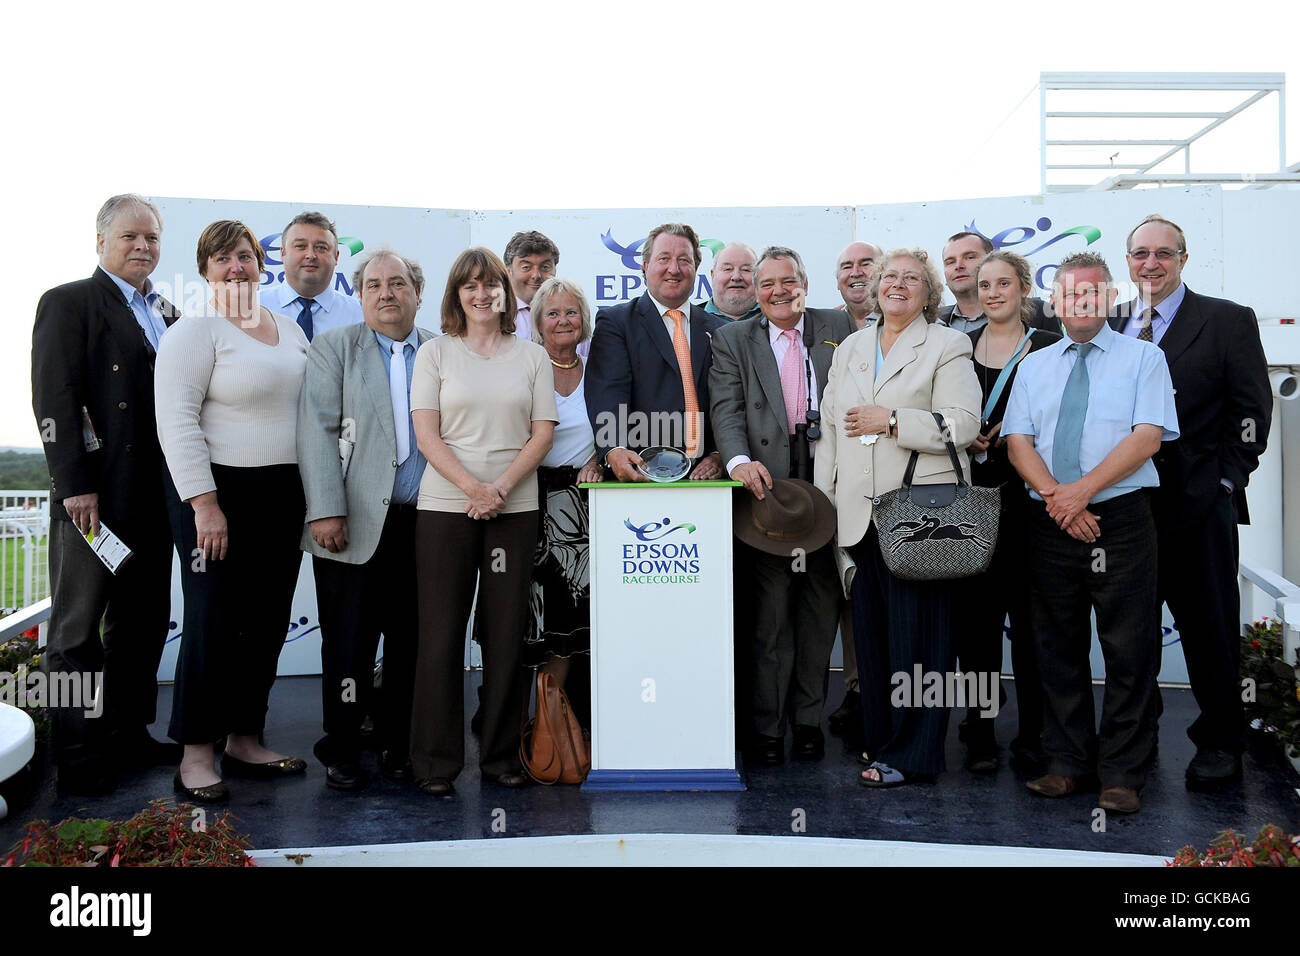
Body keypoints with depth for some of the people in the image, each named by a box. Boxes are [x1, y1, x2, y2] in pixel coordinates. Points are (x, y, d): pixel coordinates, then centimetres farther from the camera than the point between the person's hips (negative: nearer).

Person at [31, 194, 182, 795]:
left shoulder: (166, 314, 17)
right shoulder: (67, 303, -3)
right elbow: (54, 400, -11)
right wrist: (76, 486, -17)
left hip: (154, 492, 7)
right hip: (93, 495, -7)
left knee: (144, 620, 13)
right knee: (78, 626, 3)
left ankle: (128, 733, 25)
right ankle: (77, 755, 12)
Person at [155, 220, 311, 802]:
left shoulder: (289, 329, 14)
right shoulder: (196, 331, -7)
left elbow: (308, 406, 19)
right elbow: (177, 422, -14)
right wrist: (205, 504, -21)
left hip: (283, 496, 7)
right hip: (217, 493, -7)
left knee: (267, 623, 10)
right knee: (213, 622, -2)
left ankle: (244, 741, 22)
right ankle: (195, 756, 9)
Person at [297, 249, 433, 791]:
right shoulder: (333, 348, 6)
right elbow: (317, 433, -2)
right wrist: (326, 511, -12)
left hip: (425, 524, 2)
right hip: (355, 523, -2)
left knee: (410, 642, 8)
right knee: (348, 643, 3)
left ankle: (399, 745, 21)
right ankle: (341, 752, 17)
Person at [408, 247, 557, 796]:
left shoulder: (532, 356, 11)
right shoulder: (435, 353, 7)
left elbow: (542, 435, 4)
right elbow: (426, 435, -2)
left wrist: (500, 488, -11)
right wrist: (473, 487, -15)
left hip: (515, 506, 1)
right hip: (445, 505, -1)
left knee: (506, 633, 4)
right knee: (441, 633, 0)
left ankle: (501, 755, 15)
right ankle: (436, 761, 10)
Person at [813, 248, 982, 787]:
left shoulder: (947, 346, 4)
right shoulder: (850, 348, 20)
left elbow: (963, 424, -7)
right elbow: (829, 425, 21)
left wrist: (892, 420, -12)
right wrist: (822, 498, 13)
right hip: (860, 511, 5)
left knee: (915, 630, -3)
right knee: (870, 629, 7)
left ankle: (909, 753, 5)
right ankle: (879, 737, 18)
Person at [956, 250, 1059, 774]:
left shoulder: (1049, 347, 4)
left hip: (1027, 495, -2)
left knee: (1028, 613, 1)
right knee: (976, 612, 2)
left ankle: (1032, 732, 12)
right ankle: (980, 731, 11)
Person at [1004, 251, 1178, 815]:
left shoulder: (1143, 357, 5)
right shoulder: (1034, 365, 16)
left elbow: (1148, 436, -7)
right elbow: (1017, 441, 6)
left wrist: (1083, 490, -16)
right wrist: (1055, 496, -11)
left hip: (1120, 519, -3)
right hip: (1049, 521, 3)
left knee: (1128, 651, -2)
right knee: (1058, 647, 8)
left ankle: (1122, 775, 8)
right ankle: (1067, 764, 18)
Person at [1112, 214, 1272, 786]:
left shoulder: (1228, 321, 1)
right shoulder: (1110, 327, 12)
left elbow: (1252, 408, -2)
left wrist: (1226, 481, -8)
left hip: (1199, 503, -4)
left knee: (1209, 626, 5)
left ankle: (1220, 743, 20)